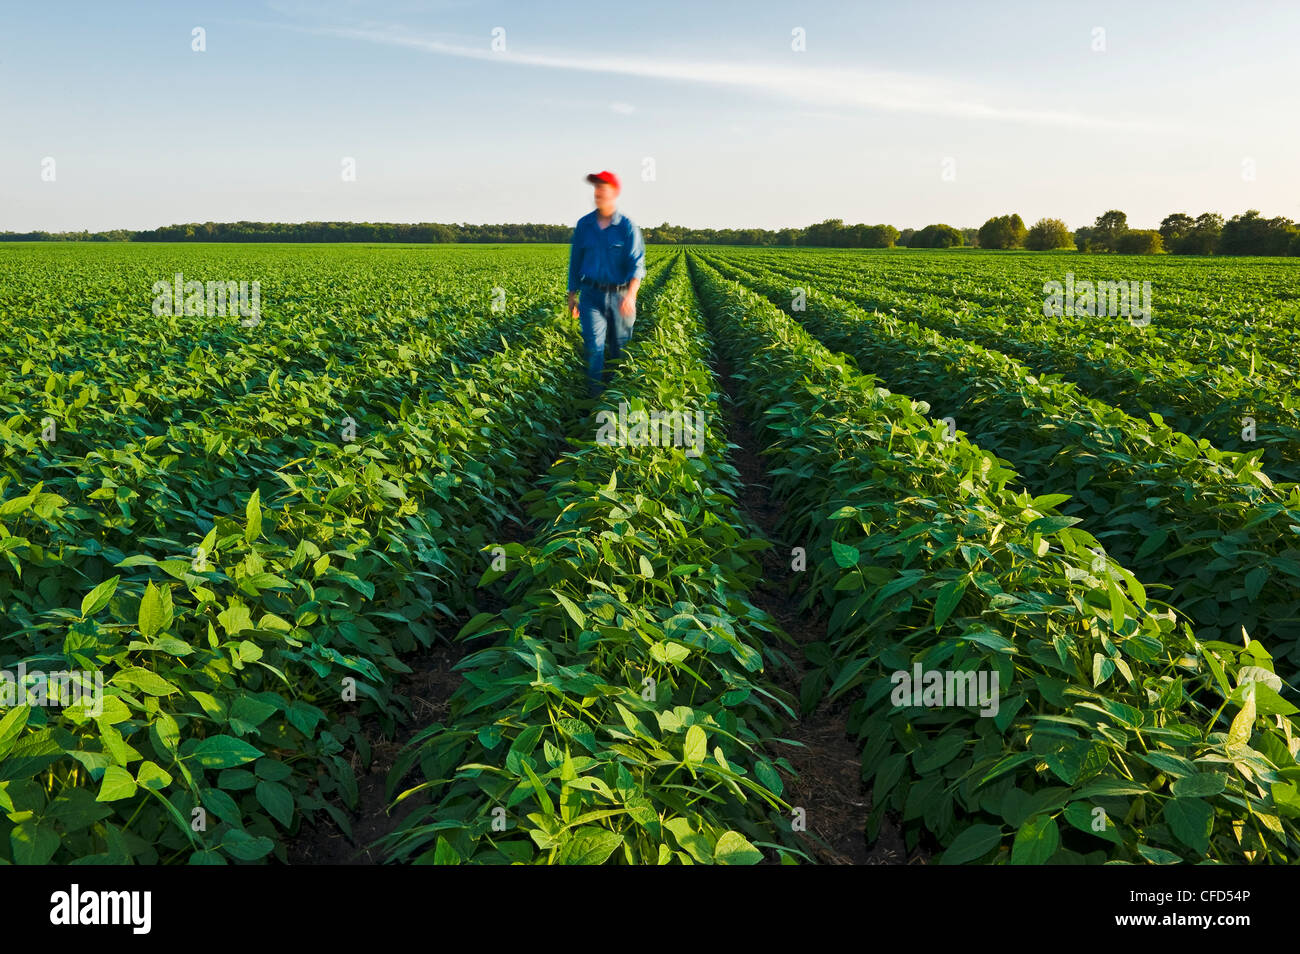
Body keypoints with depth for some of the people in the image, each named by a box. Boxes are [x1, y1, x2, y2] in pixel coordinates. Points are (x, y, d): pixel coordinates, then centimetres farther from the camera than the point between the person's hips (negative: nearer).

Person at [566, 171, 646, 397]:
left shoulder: (628, 227, -3)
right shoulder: (583, 225, 6)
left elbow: (637, 264, -13)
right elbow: (575, 262, 14)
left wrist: (630, 294, -29)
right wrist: (572, 296, 13)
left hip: (620, 296, -1)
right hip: (592, 295, 1)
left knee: (620, 348, 11)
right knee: (594, 346, -12)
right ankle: (595, 397, -9)